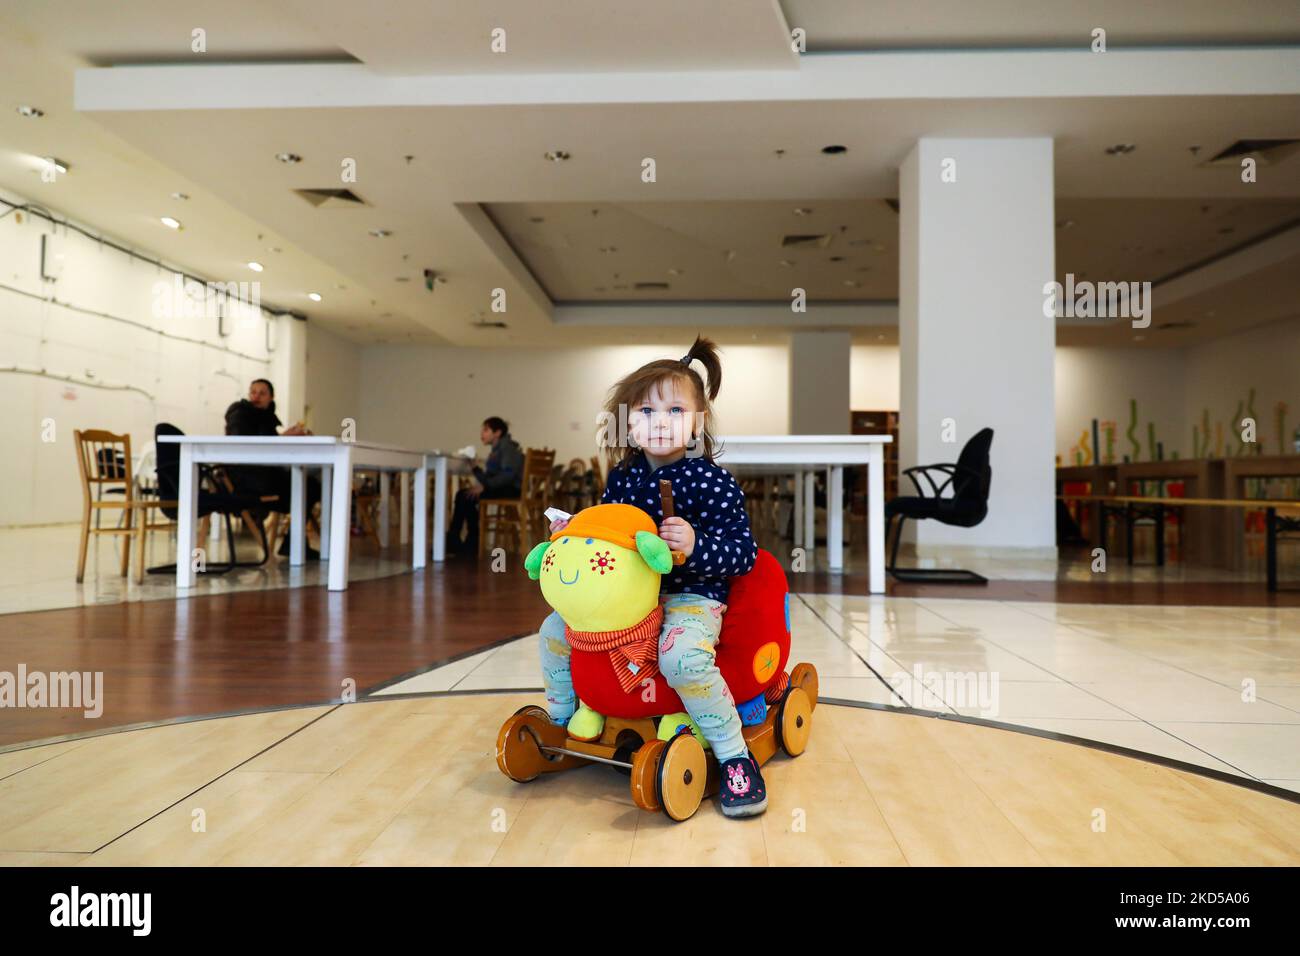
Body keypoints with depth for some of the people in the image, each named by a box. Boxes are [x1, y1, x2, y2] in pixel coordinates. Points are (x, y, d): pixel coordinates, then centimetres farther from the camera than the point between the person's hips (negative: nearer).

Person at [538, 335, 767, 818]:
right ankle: (561, 721, 27)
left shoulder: (711, 481, -14)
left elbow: (743, 554, -15)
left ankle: (735, 756, -14)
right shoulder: (622, 475, 4)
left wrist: (694, 545, -31)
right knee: (555, 628, 4)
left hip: (692, 596, -7)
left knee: (681, 654, -35)